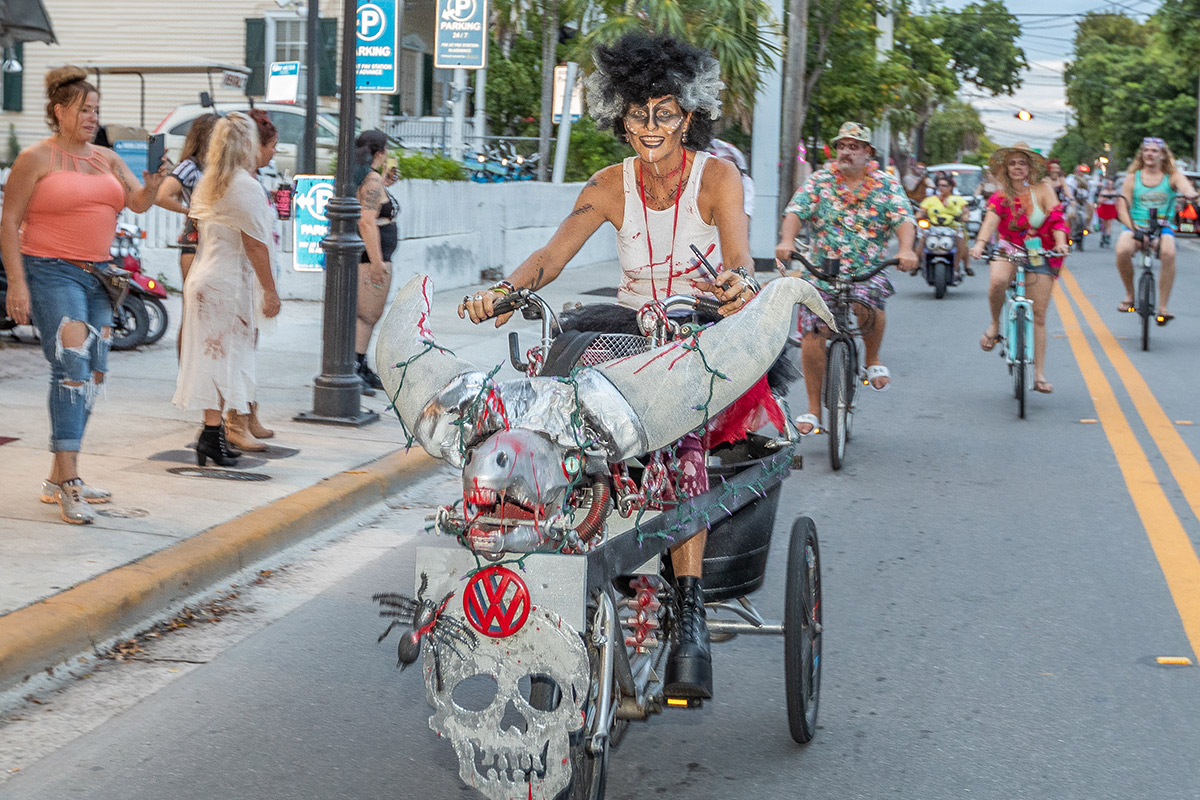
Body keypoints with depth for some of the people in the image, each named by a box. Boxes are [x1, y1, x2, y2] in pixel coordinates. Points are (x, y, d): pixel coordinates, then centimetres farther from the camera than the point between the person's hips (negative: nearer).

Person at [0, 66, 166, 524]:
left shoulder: (107, 159, 13)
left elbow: (138, 204, 3)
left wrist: (151, 187, -20)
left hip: (97, 276, 7)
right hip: (51, 273, -7)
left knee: (93, 376, 8)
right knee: (72, 366, -17)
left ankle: (58, 481, 17)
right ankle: (68, 485, -18)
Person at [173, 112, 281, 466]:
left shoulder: (207, 184, 14)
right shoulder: (245, 185, -13)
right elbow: (255, 243, -14)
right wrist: (270, 291, -10)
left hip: (205, 277, 9)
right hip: (229, 284, -9)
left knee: (212, 355, 10)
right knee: (224, 357, -6)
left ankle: (213, 430, 14)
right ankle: (212, 432, -6)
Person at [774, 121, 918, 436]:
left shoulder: (886, 185, 3)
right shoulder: (820, 182, 5)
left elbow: (904, 220, -10)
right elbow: (796, 211, -9)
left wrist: (906, 249, -32)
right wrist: (786, 240, -30)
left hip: (869, 271, -1)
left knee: (869, 305, -33)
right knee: (812, 336, -8)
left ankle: (873, 360, -2)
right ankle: (813, 409, 7)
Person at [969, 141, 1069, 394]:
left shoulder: (1042, 189, -4)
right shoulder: (1000, 197, -2)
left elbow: (1056, 217, -14)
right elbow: (991, 220, -19)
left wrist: (1060, 241, -34)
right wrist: (980, 243, -39)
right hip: (1010, 250, 0)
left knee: (1038, 316, -1)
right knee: (997, 281, -36)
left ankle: (1039, 375, 5)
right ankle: (995, 324, -6)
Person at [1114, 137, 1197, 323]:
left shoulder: (1172, 176, 6)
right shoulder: (1132, 177, 8)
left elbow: (1186, 189, -15)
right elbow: (1123, 208, 1)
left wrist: (1191, 194, -41)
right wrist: (1133, 227, -19)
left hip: (1162, 227, -1)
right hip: (1136, 226, 1)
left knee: (1168, 253, -34)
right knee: (1122, 250, -32)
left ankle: (1163, 307, -26)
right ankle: (1130, 295, -6)